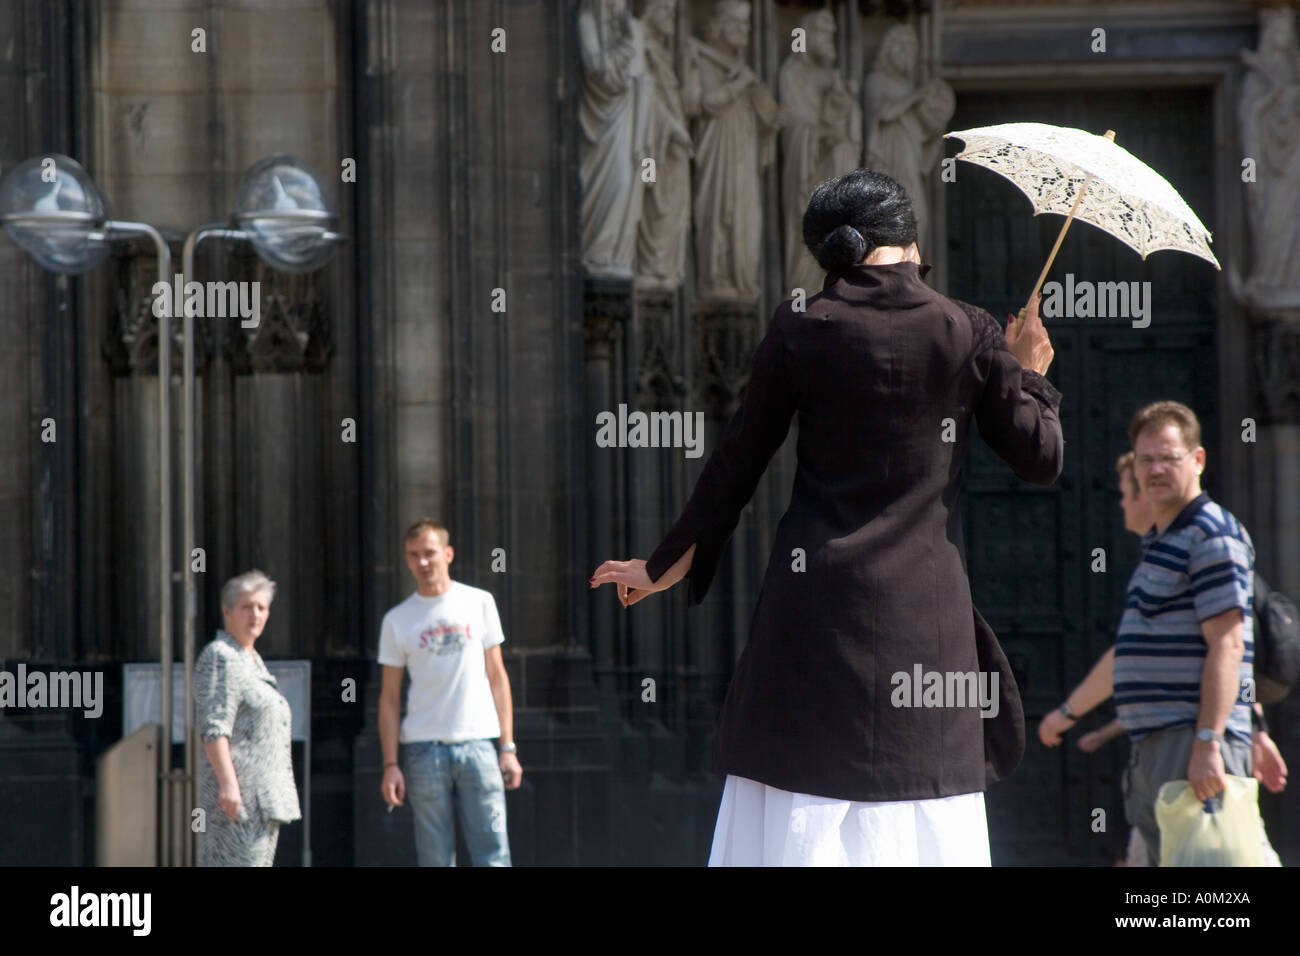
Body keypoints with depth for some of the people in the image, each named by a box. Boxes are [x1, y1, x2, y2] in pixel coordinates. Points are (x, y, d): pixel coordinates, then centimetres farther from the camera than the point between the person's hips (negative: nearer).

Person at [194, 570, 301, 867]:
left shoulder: (253, 660, 20)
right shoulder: (220, 657, -9)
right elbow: (214, 728, -18)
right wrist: (227, 783, -26)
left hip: (263, 795, 10)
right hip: (238, 794, -10)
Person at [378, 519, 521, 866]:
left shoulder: (480, 603, 8)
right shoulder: (397, 620, 6)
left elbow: (497, 677, 10)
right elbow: (389, 697, 8)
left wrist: (508, 748, 3)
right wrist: (390, 765, -1)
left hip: (478, 744, 0)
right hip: (424, 749, 0)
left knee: (493, 855, -6)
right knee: (436, 861, 1)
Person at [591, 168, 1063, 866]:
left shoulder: (798, 330, 1)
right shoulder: (969, 334, 1)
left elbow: (737, 461, 6)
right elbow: (1041, 458, 4)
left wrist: (664, 567, 18)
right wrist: (1029, 375, 24)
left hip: (814, 600, 0)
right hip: (925, 609, 0)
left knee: (796, 821, 2)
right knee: (929, 821, 5)